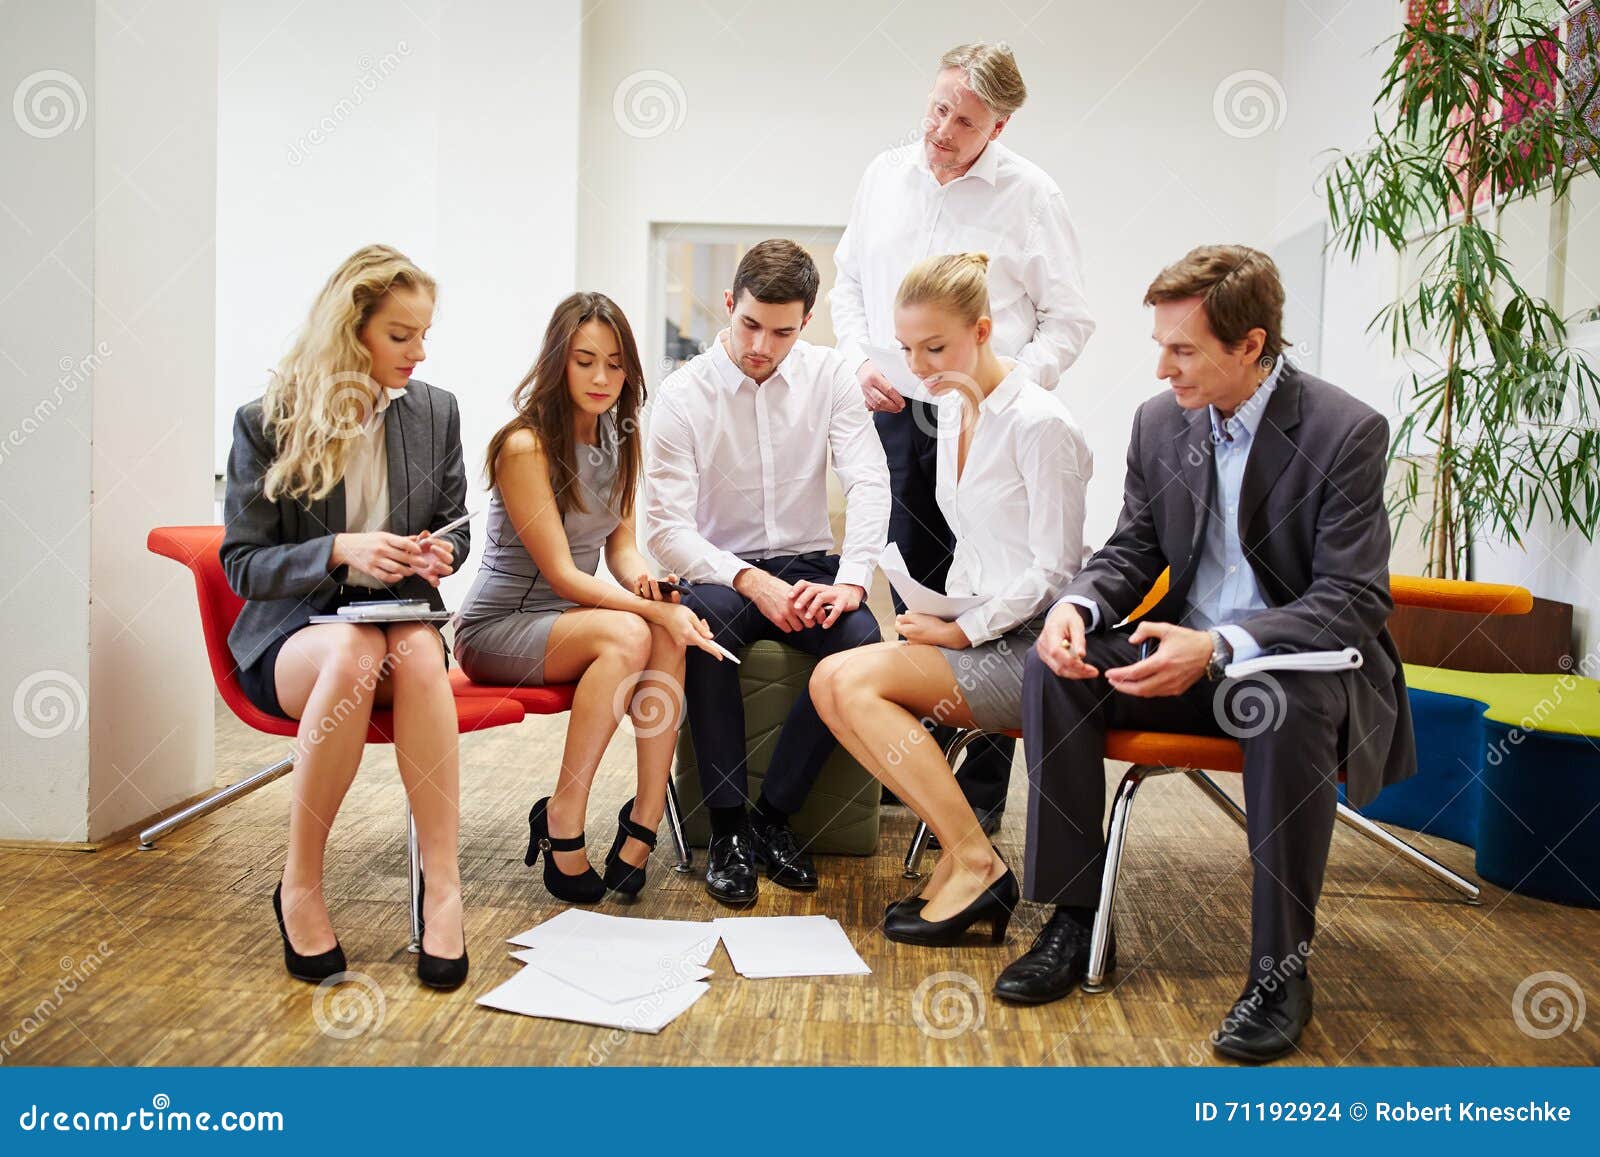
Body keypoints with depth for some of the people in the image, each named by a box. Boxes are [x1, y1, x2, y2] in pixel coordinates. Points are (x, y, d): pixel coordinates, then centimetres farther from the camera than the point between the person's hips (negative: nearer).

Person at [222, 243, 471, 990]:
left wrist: (437, 554, -8)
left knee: (420, 653, -36)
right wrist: (338, 553, -20)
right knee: (353, 653, -39)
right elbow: (241, 564, -3)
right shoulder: (266, 423, -2)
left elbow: (454, 530, 17)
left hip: (400, 616, 2)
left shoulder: (435, 412, 7)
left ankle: (442, 885, -35)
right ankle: (299, 891, -25)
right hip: (292, 628, -2)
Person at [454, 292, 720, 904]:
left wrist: (644, 579, -17)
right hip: (497, 628, -6)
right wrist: (654, 608, -30)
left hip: (571, 619, 6)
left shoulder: (618, 438, 7)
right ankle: (562, 818, -23)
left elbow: (620, 545, 7)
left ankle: (644, 821, -24)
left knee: (669, 637, -26)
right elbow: (562, 575, -19)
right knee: (628, 633, -34)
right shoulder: (525, 446, -17)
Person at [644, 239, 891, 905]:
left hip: (807, 565, 2)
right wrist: (751, 581, -27)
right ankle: (727, 829, -24)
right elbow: (665, 527, -12)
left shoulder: (828, 376, 1)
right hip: (720, 571, -2)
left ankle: (772, 816, -15)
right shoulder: (684, 393, -6)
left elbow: (868, 482, -9)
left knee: (862, 642, -29)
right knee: (702, 627, -37)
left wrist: (851, 581, -26)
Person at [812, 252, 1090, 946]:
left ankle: (975, 863, -14)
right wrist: (942, 615, 3)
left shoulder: (1039, 425, -14)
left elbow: (1054, 570, -15)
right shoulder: (954, 411, 12)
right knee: (832, 684, -13)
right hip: (981, 633, 8)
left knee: (852, 677, -22)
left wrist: (962, 631, -14)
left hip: (1031, 647, -8)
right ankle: (962, 858, -9)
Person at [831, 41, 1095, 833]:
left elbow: (1068, 319, -1)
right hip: (893, 412, 5)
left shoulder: (1030, 194, -3)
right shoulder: (885, 176, 10)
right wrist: (860, 361, 2)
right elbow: (849, 283, 18)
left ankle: (982, 789, 4)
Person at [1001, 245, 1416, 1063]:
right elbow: (1130, 551, 10)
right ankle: (1074, 918, -9)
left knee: (1289, 704, -38)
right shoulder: (1159, 422, 1)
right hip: (1188, 654, 5)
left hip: (1302, 664, -5)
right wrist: (1078, 604, -15)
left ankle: (1281, 966, -22)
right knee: (1055, 668, -18)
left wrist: (1220, 647, -33)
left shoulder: (1348, 432, -15)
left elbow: (1354, 601, -20)